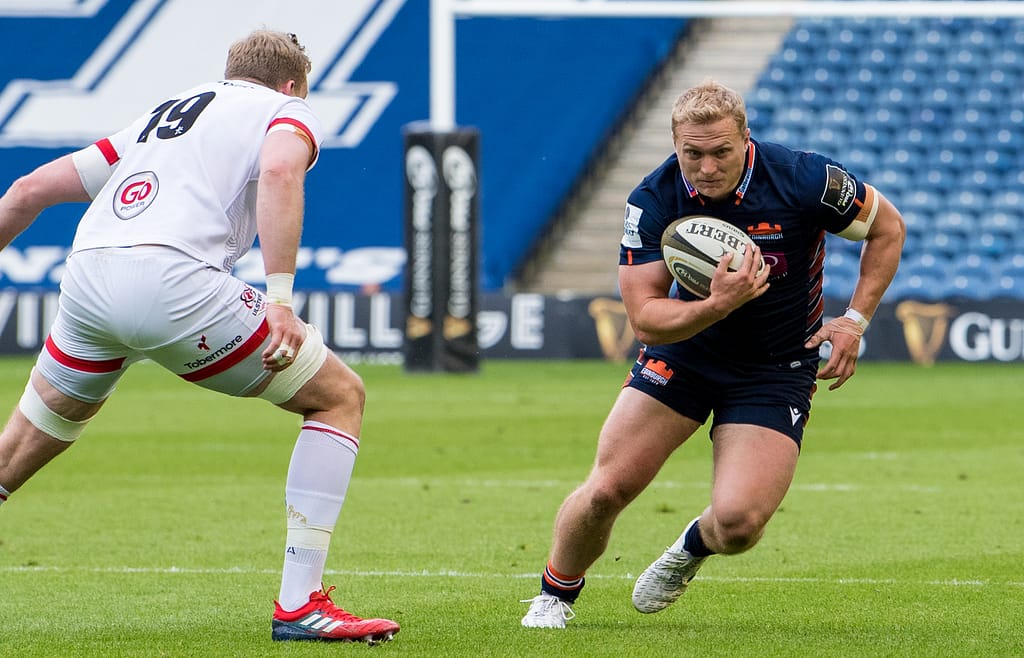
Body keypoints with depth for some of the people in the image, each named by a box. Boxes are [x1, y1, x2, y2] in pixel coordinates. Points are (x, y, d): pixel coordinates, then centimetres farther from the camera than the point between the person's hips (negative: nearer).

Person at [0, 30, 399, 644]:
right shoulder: (292, 112, 17)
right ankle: (299, 605, 1)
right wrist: (279, 298, -14)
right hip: (172, 279, -6)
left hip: (84, 276, 6)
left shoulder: (161, 116, 34)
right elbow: (279, 172, -8)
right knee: (340, 397, 9)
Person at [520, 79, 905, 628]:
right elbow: (644, 318, -19)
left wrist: (855, 320, -11)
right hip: (682, 350, 1)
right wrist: (717, 305, -37)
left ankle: (695, 545, 22)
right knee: (606, 490, -9)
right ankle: (556, 593, 22)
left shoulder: (805, 180, -22)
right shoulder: (653, 201, -18)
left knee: (738, 524, -17)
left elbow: (888, 228, -3)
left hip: (776, 371, -1)